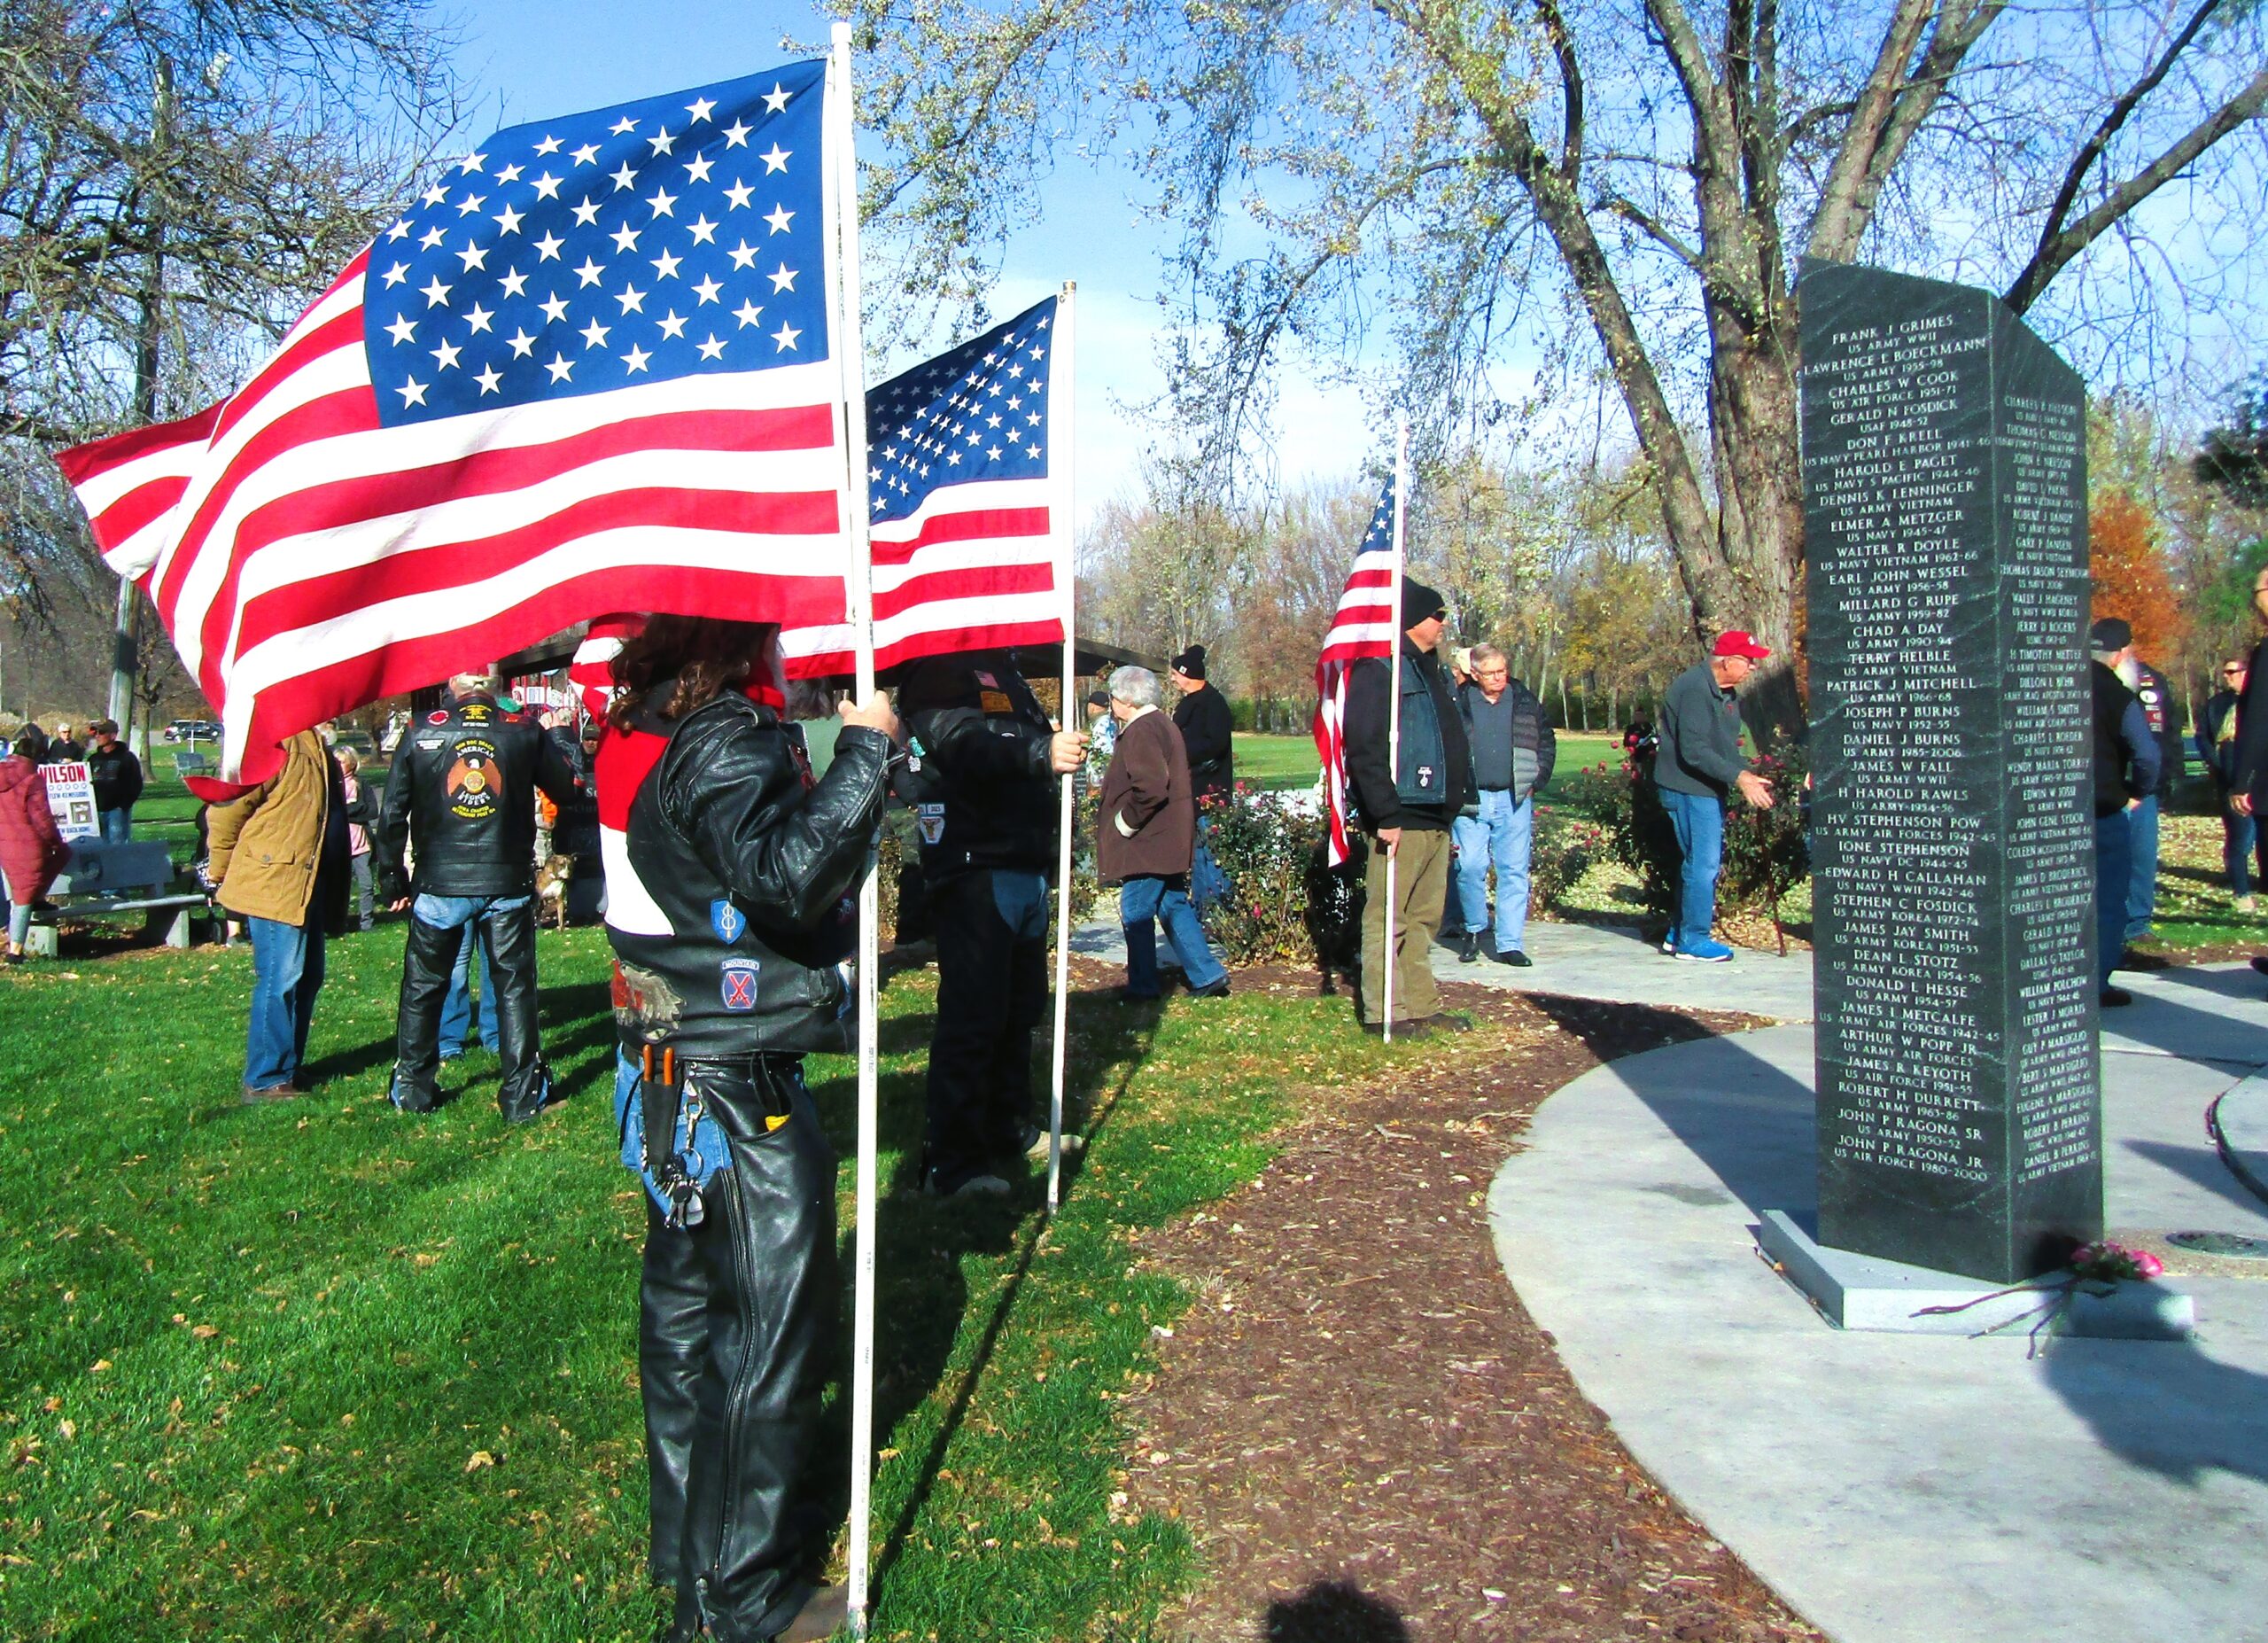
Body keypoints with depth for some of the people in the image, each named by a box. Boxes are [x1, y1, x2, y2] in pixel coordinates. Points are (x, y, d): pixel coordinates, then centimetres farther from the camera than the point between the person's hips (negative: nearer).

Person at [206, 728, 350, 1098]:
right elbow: (225, 811, -17)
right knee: (278, 981, -5)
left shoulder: (313, 744, 15)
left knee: (307, 978, 13)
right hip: (275, 884, -9)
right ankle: (265, 1080, 3)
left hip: (307, 885, 9)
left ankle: (288, 1068, 23)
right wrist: (223, 873, -6)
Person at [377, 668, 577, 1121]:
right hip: (509, 884, 0)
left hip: (439, 884, 1)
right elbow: (567, 787, 6)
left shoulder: (422, 733, -1)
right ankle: (522, 1093, 7)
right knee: (514, 985, 7)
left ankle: (412, 1087, 21)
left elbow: (392, 812, 0)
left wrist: (394, 876, 9)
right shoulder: (525, 731, -3)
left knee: (424, 986, 14)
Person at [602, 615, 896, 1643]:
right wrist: (863, 748, -25)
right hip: (737, 1090, -10)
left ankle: (686, 1540, 36)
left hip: (667, 1075, 10)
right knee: (773, 1331, 2)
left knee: (688, 1306, 20)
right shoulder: (725, 740, -20)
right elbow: (789, 875, -33)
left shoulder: (644, 734, 9)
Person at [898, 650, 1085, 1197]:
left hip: (1025, 868, 9)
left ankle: (1009, 1129, 31)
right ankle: (952, 1161, -2)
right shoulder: (938, 671, -9)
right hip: (974, 869, -9)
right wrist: (1041, 753, -42)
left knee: (1020, 1007, 17)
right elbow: (966, 743, -27)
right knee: (973, 1014, -8)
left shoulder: (1003, 669, 20)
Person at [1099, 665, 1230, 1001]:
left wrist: (1125, 822, -16)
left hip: (1149, 843, -10)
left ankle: (1142, 985, 5)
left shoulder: (1141, 731, -16)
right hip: (1169, 841, 10)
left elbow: (1150, 788, -27)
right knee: (1173, 906, 13)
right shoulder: (1163, 725, 17)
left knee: (1136, 912, -2)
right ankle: (1207, 975, 13)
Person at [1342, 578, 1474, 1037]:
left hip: (1436, 818, 10)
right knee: (1388, 918, -5)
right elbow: (1364, 749, -18)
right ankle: (1384, 1013, 0)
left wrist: (1455, 803, 20)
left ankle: (1421, 1006, 21)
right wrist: (1385, 815, -23)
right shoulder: (1379, 669, -10)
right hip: (1402, 820, -10)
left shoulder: (1430, 671, 21)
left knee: (1424, 917, 14)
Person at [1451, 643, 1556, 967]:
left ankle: (1510, 944, 5)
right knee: (1469, 867, -7)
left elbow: (1547, 743, 17)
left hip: (1515, 800, 2)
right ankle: (1474, 928, 17)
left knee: (1514, 871, 0)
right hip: (1471, 799, -2)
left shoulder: (1525, 701, 10)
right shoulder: (1457, 703, 2)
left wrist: (1536, 780, 7)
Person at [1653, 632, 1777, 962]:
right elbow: (1694, 751, -25)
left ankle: (1679, 934, 24)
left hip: (1708, 789, 11)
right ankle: (1693, 940, 1)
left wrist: (1746, 775, 5)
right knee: (1702, 863, -8)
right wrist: (1739, 777, -26)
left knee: (1705, 861, 15)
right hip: (1689, 789, -11)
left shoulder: (1724, 692, 15)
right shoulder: (1695, 689, -19)